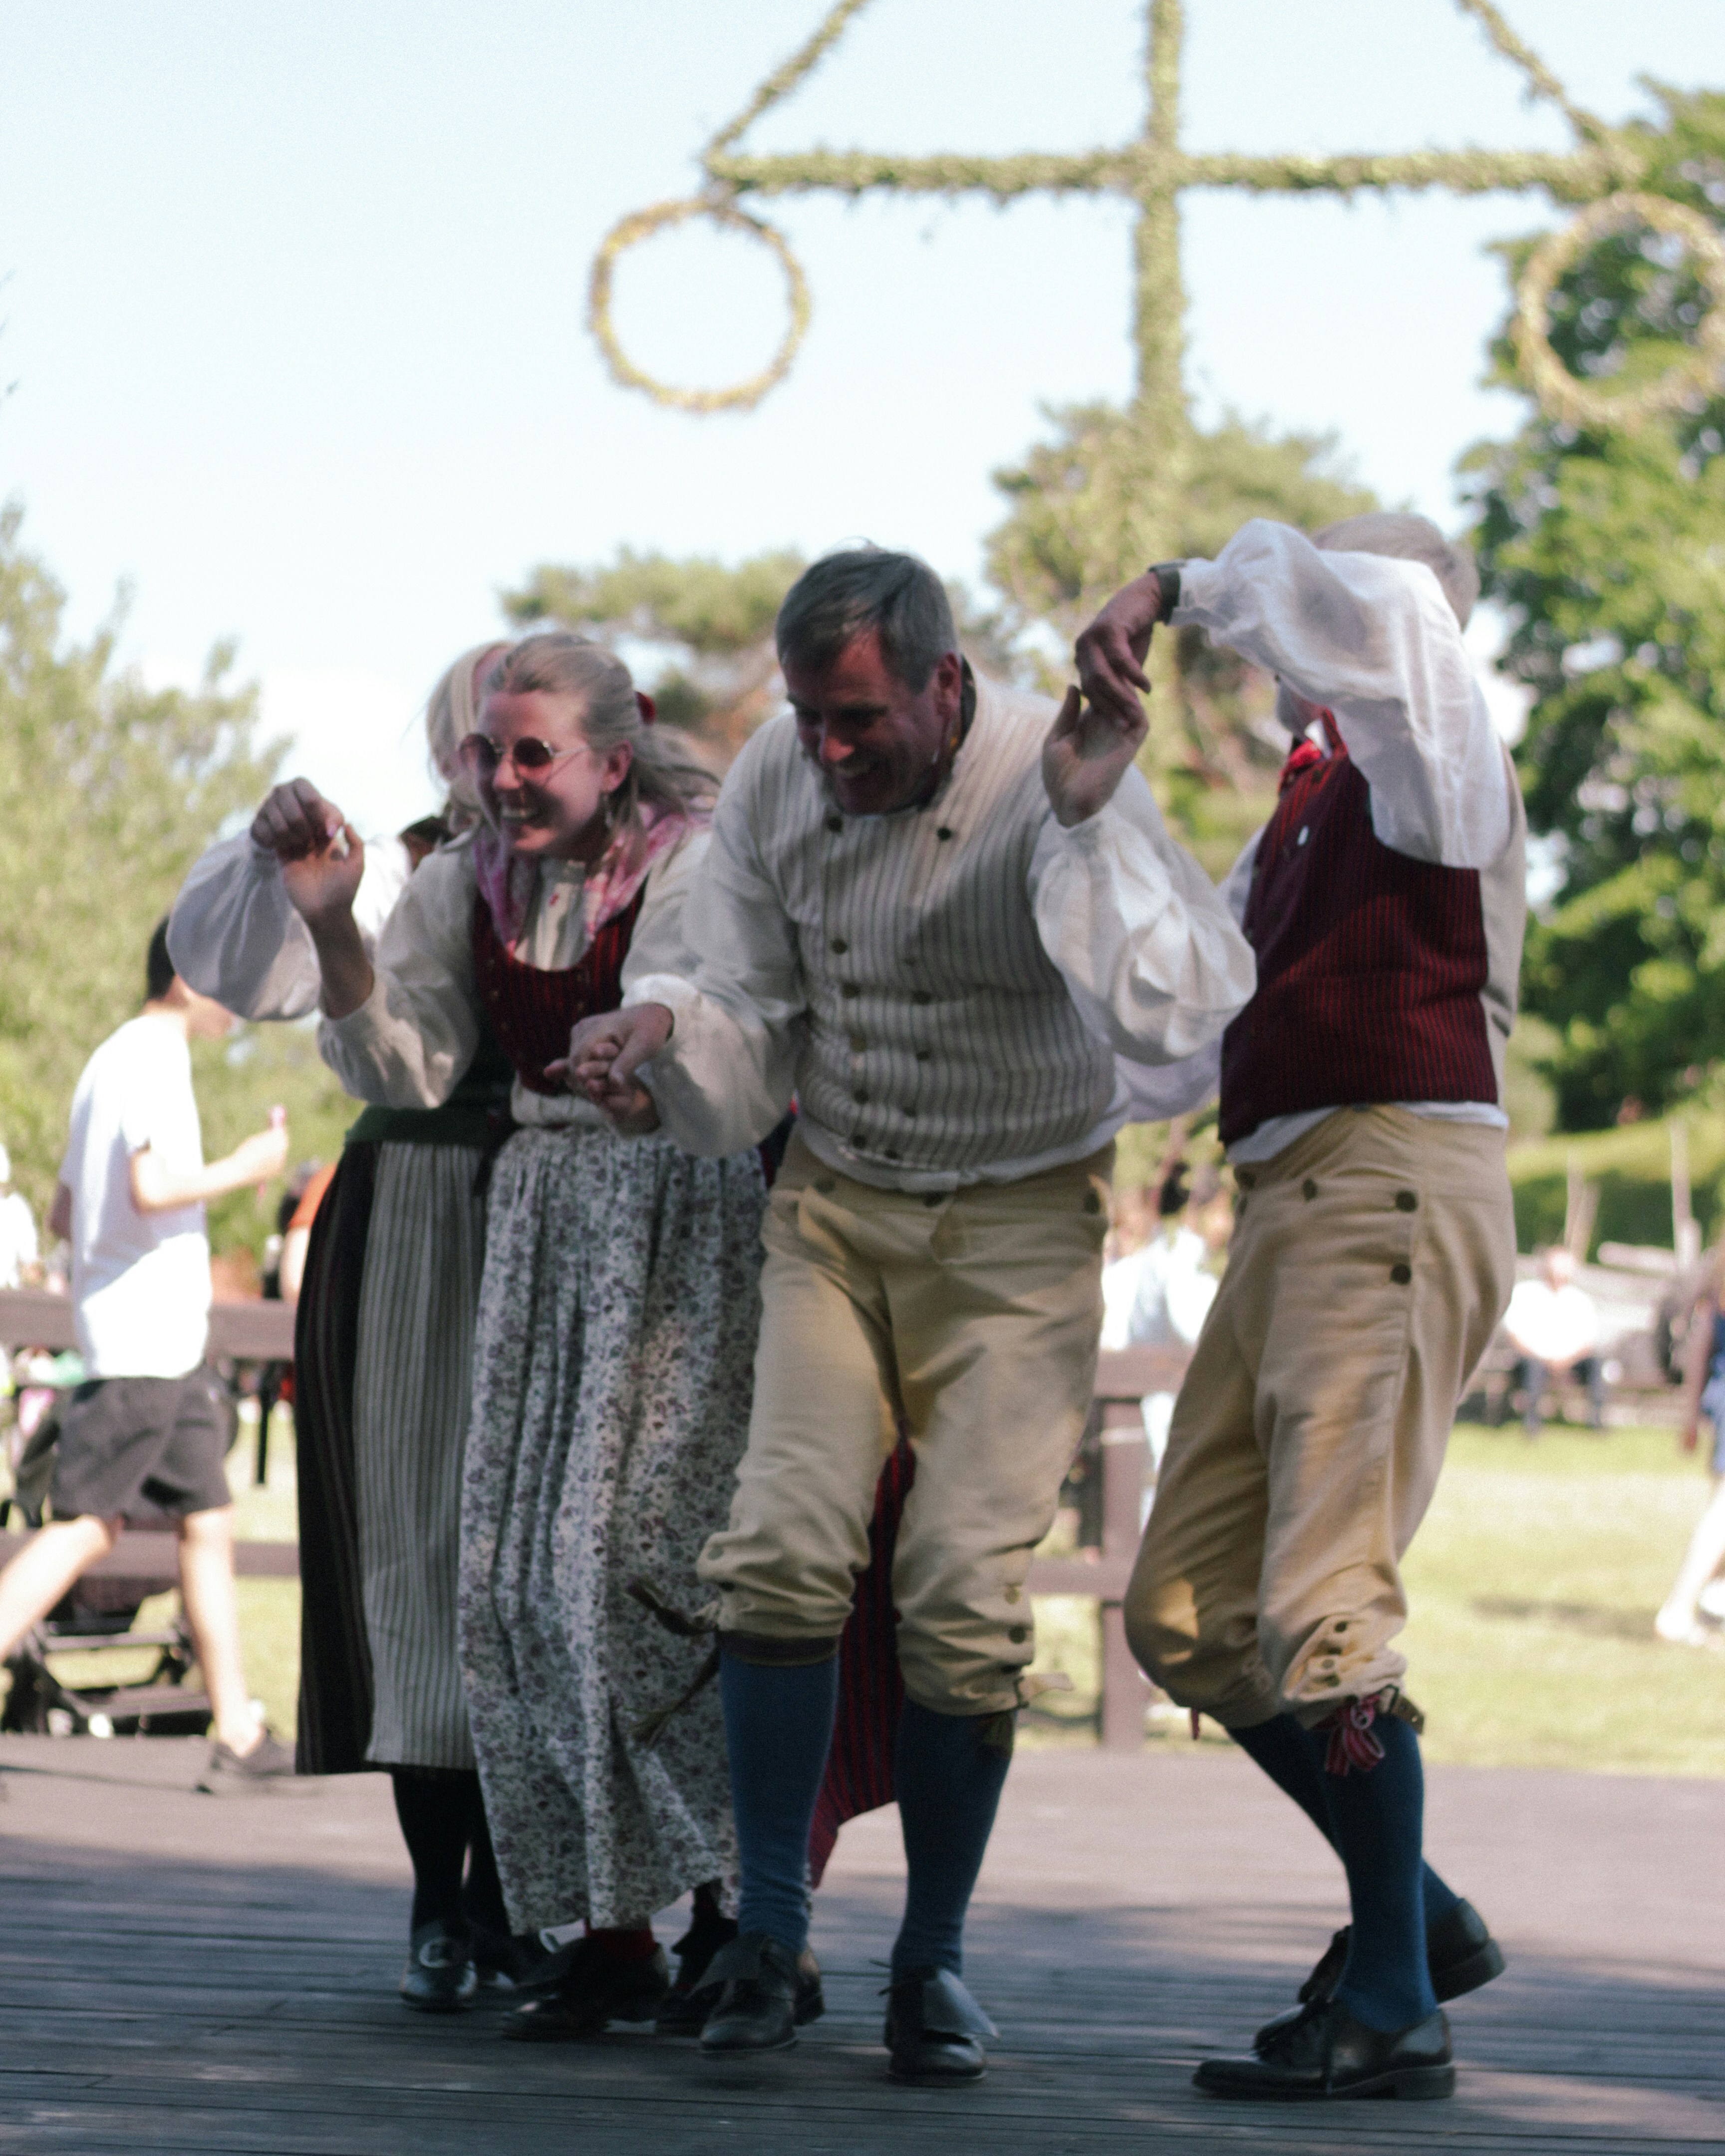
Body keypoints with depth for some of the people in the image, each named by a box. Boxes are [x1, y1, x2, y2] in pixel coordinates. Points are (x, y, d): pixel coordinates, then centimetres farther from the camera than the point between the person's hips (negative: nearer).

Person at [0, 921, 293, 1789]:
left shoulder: (111, 1063, 19)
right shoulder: (152, 1062, -12)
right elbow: (150, 1189, -26)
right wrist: (245, 1169, -12)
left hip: (166, 1343, 10)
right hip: (143, 1337, -10)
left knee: (209, 1522, 9)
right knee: (83, 1527, -10)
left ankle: (240, 1738, 9)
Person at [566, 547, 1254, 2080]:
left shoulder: (1055, 779, -17)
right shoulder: (774, 784, -4)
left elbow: (1173, 1009, -29)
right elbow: (750, 1026, 4)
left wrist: (1085, 822, -38)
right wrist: (666, 1028, -18)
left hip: (1017, 1222, -3)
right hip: (836, 1207, 3)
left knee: (963, 1594, -11)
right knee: (785, 1543, -14)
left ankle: (932, 1960, 6)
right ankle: (770, 1932, -3)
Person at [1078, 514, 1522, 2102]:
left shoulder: (1433, 754, -3)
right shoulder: (1307, 810, 24)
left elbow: (1381, 606, -26)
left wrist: (1176, 588, -18)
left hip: (1396, 1181, -10)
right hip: (1289, 1199, 10)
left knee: (1320, 1613, -13)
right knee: (1187, 1613, 9)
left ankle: (1392, 2011, -9)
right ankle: (1417, 1915, 19)